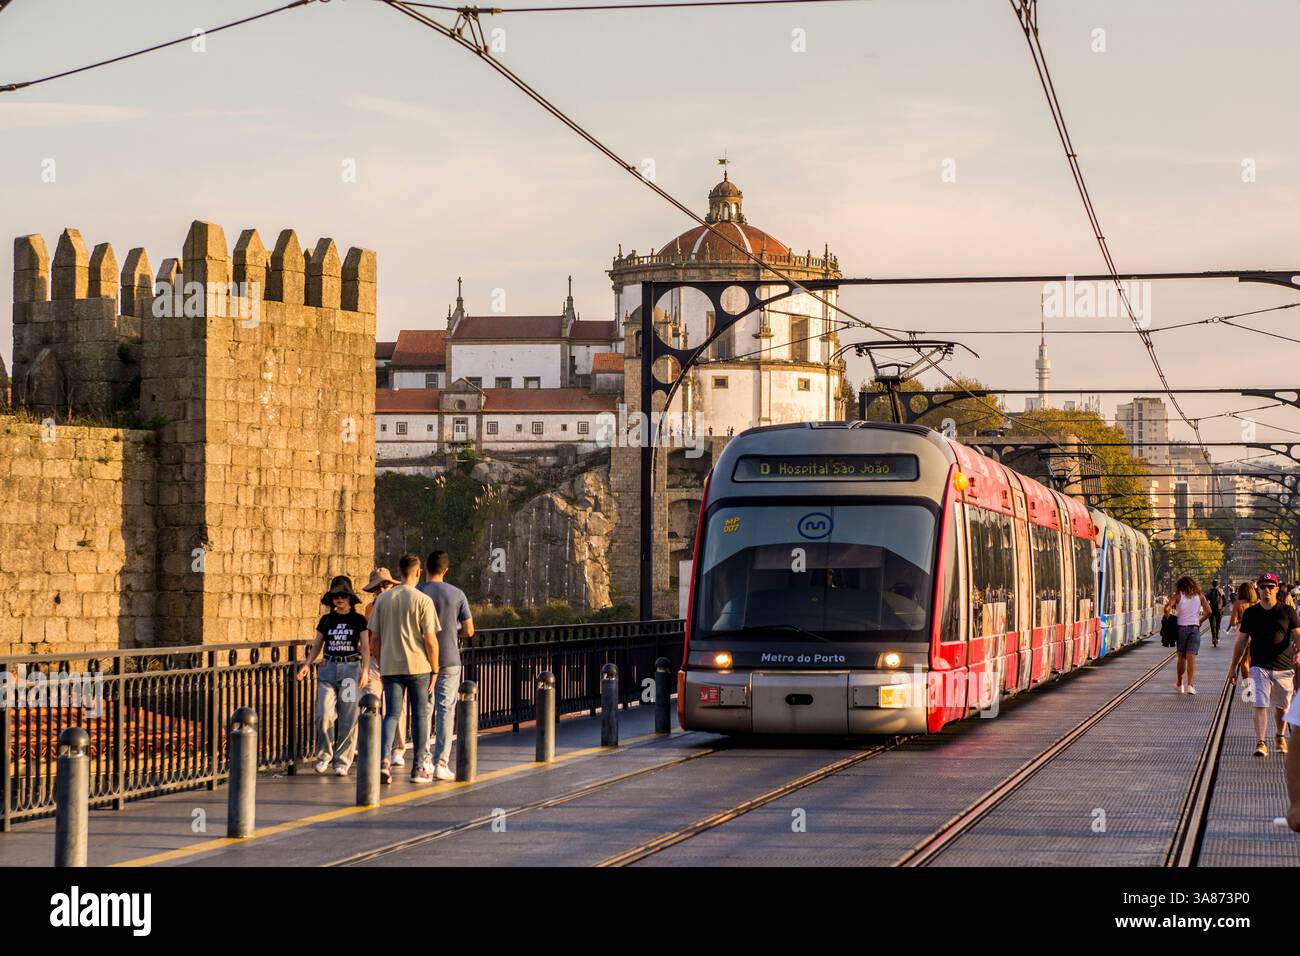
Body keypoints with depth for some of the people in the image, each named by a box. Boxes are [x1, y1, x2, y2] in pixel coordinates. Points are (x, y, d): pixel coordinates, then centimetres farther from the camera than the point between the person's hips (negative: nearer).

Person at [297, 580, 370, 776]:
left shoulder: (358, 620, 4)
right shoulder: (326, 620, 10)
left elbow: (365, 648, 1)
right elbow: (317, 645, 12)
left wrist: (365, 670, -13)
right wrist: (307, 664, -4)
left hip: (351, 668, -2)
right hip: (328, 668, 2)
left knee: (348, 719, -2)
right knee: (324, 715, -10)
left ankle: (342, 761, 7)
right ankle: (324, 755, 9)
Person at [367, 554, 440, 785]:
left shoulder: (383, 599, 5)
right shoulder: (423, 600, -8)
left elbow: (374, 636, 7)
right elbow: (430, 639, -10)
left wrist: (380, 663, 18)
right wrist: (435, 670, -1)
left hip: (390, 666, 3)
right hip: (418, 665, -3)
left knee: (391, 714, 6)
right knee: (420, 716, 8)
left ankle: (385, 759, -15)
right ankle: (418, 768, 11)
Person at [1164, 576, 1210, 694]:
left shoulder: (1177, 595, 1)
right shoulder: (1199, 596, 7)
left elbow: (1167, 608, -13)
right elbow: (1208, 611, 0)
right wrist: (1200, 620, 13)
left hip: (1181, 628, 0)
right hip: (1195, 628, 0)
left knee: (1181, 657, 13)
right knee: (1191, 658, -6)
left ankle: (1180, 685, 24)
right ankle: (1190, 684, -20)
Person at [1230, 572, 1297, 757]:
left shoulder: (1287, 611, 3)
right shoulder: (1250, 613, 6)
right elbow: (1241, 642, 11)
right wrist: (1234, 667, 11)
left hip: (1284, 667, 0)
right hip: (1259, 667, 0)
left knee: (1281, 707, 12)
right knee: (1260, 705, -12)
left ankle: (1280, 737, 34)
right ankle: (1261, 742, -12)